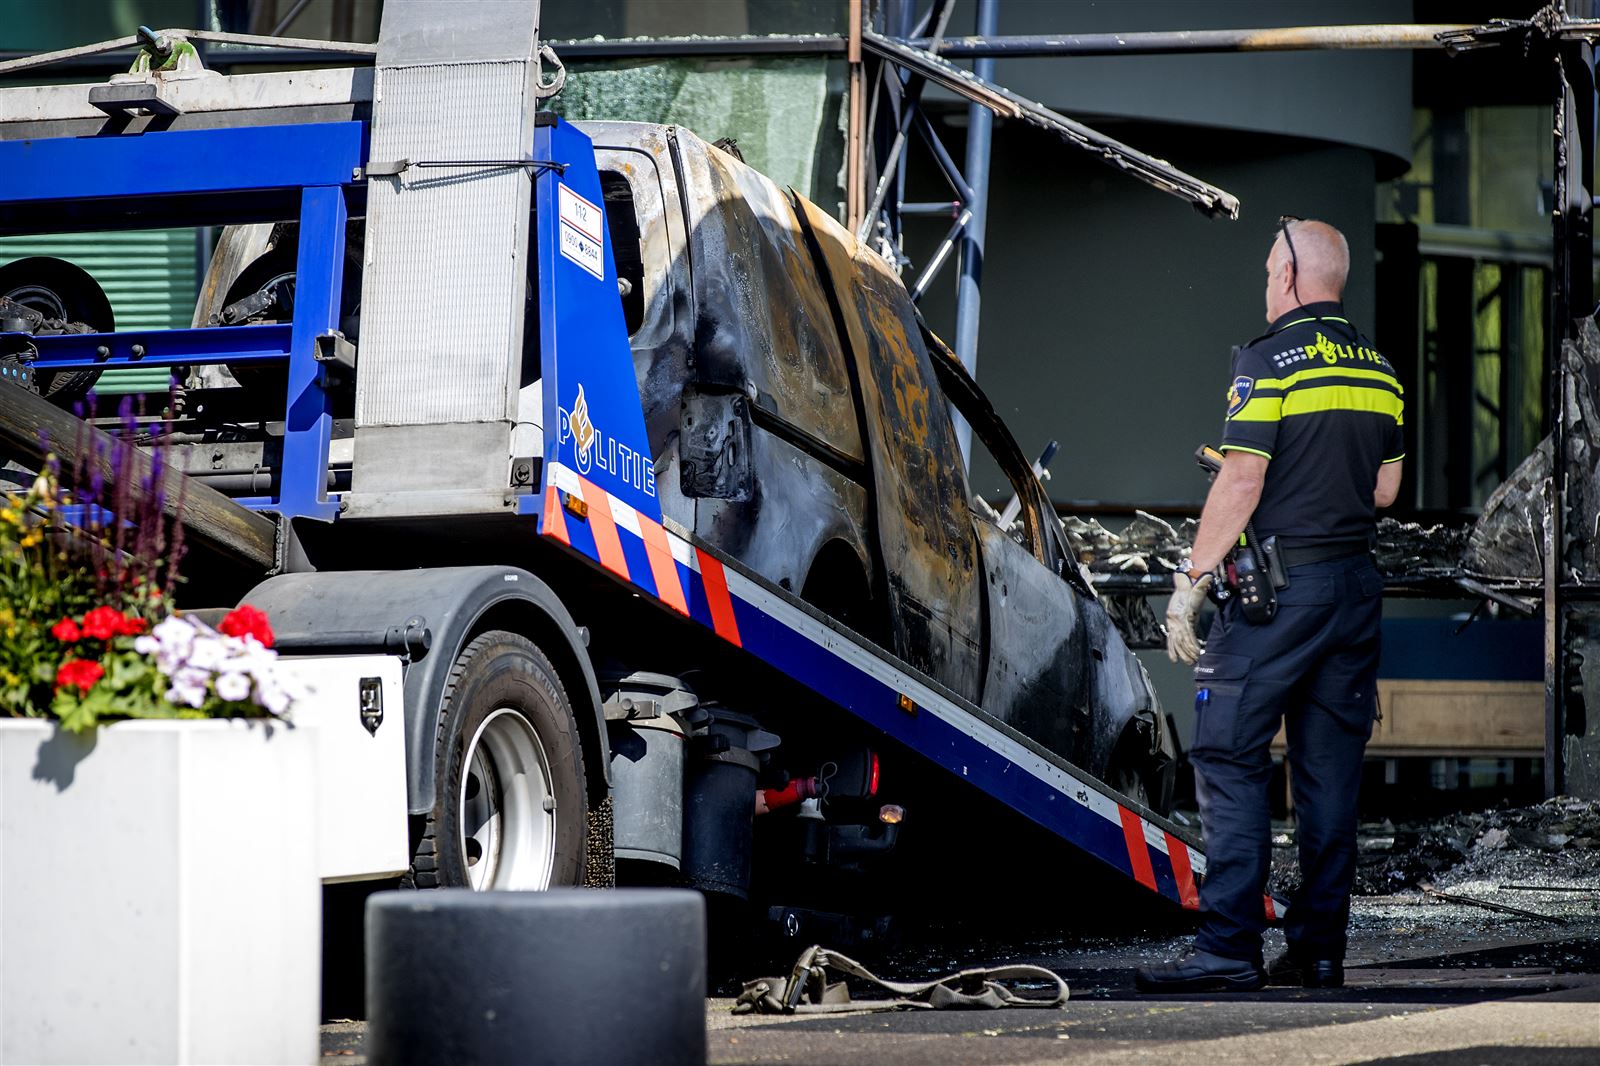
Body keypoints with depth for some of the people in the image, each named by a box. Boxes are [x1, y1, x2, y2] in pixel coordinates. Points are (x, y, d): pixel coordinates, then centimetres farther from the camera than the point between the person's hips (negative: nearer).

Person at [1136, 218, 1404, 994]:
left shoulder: (1269, 360, -10)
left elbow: (1241, 482, -14)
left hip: (1274, 587, -7)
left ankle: (1230, 948, -12)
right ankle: (1318, 948, 10)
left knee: (1230, 762, -5)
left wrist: (1190, 582, -10)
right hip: (1354, 583, 7)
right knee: (1330, 771, 9)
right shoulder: (1379, 370, 12)